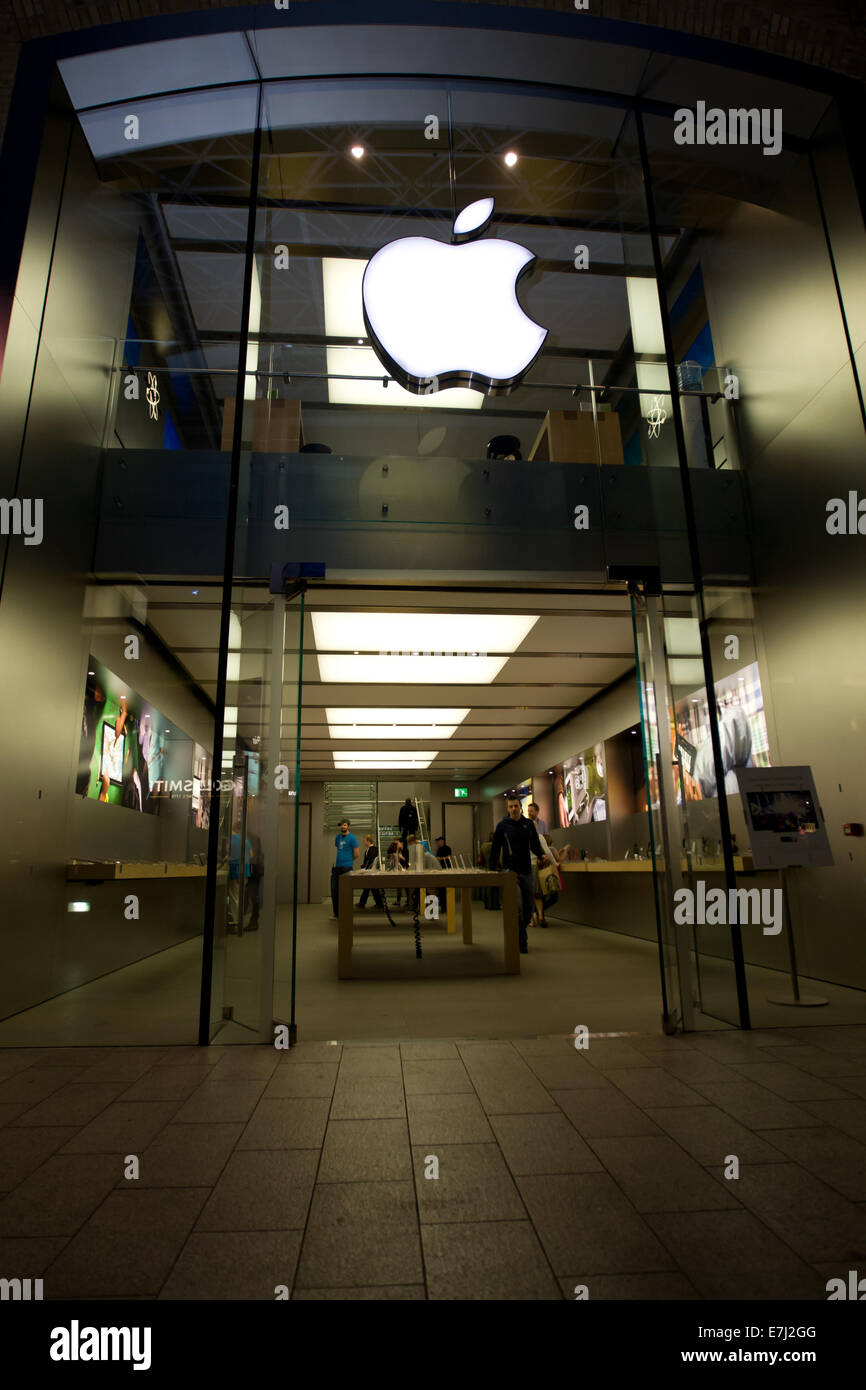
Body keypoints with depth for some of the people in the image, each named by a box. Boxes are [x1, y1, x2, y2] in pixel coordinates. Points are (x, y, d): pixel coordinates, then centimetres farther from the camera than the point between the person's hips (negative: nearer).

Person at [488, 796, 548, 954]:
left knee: (528, 907, 10)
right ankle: (522, 943, -6)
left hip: (527, 870, 4)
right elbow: (495, 849, 4)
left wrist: (541, 855, -9)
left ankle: (518, 935, 31)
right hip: (510, 870, -4)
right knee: (517, 906, -14)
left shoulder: (528, 824, 9)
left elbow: (535, 844, 12)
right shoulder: (502, 825, 0)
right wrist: (493, 869, 0)